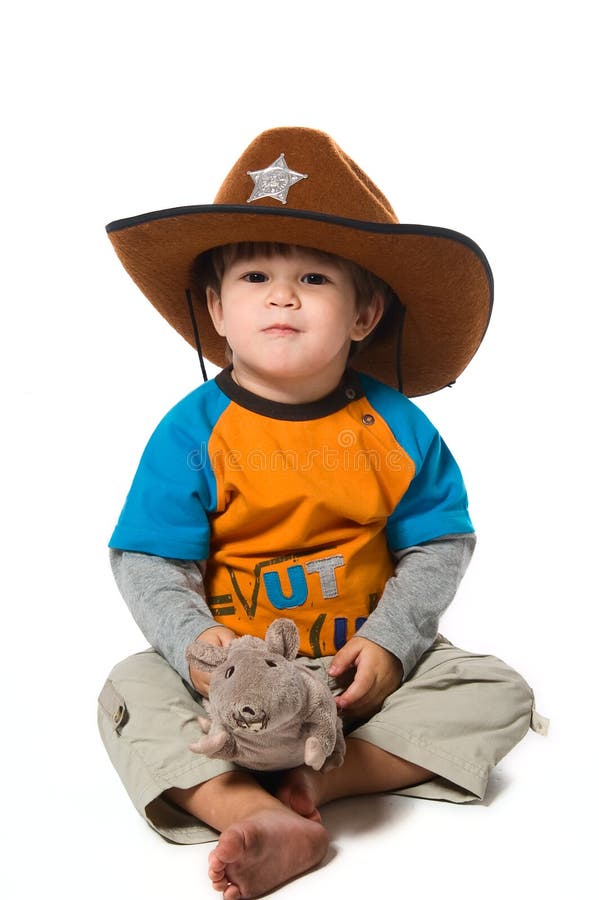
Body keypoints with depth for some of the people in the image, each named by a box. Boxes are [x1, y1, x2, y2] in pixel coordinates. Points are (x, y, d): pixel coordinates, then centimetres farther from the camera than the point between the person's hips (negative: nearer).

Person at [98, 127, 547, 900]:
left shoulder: (396, 427, -4)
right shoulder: (192, 432, -9)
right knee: (132, 691, -25)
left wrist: (389, 642, -15)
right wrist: (195, 642, -26)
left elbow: (439, 547, -1)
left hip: (365, 664, 2)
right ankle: (258, 816, -40)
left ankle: (328, 774, -22)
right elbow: (147, 562, -9)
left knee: (499, 692, -14)